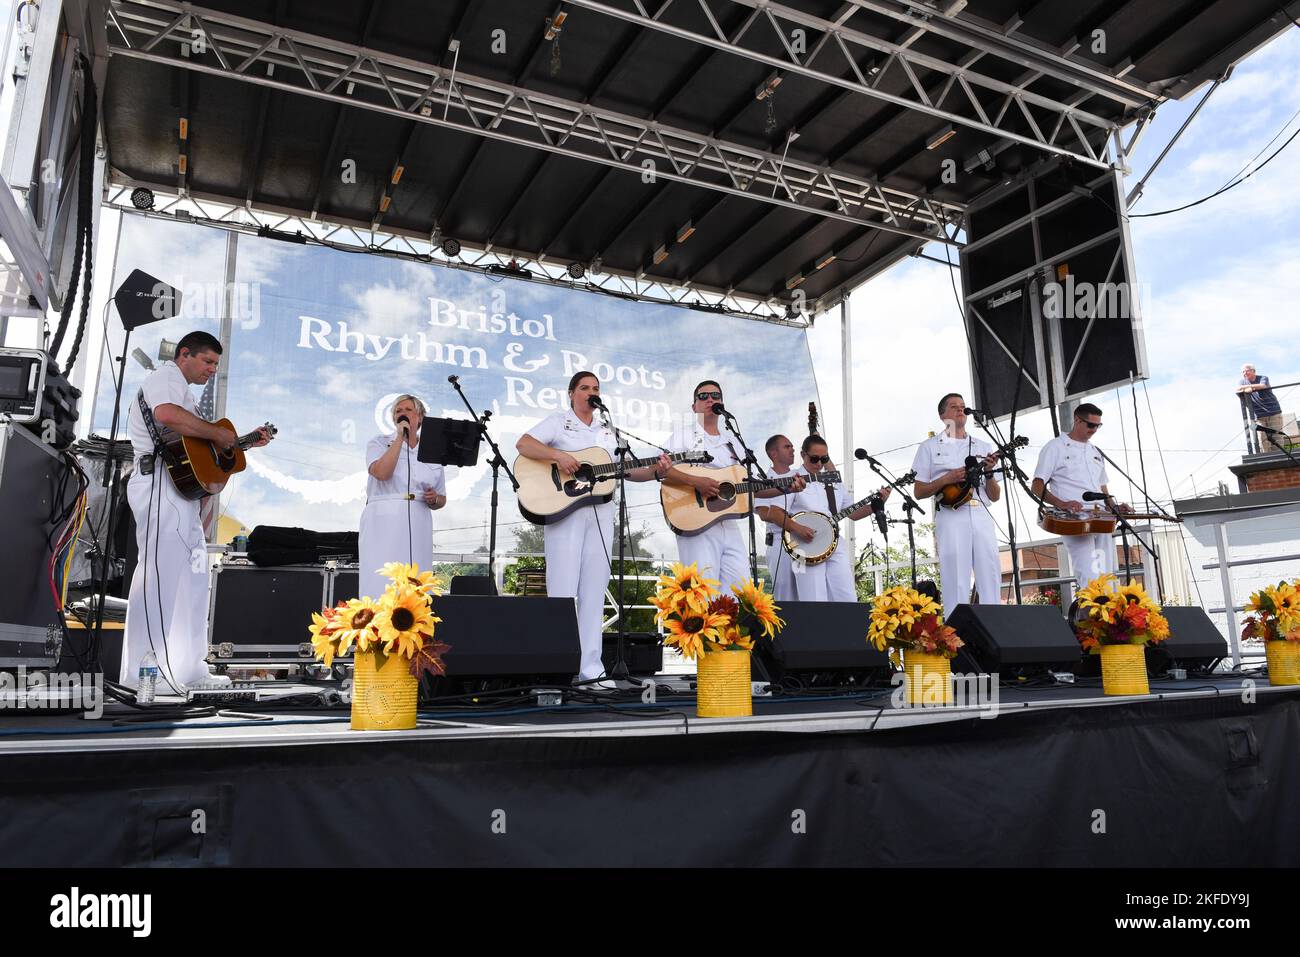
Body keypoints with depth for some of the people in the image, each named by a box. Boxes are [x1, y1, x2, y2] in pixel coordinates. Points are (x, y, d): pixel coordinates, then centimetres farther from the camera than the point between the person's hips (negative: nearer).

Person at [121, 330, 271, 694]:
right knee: (160, 571, -12)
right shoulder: (166, 375, -4)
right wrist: (217, 432, -18)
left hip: (183, 489, 11)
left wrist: (245, 442, 22)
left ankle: (187, 667, 16)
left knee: (191, 573, 11)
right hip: (160, 484, -11)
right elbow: (166, 414, -27)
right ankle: (143, 671, -10)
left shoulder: (184, 391, 29)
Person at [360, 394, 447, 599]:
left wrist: (434, 499, -2)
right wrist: (400, 437, -8)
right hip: (383, 522, -3)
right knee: (381, 585, -10)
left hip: (417, 527, 3)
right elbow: (381, 473, -13)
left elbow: (441, 500, 21)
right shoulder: (379, 443, 10)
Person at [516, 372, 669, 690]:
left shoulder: (607, 430, 21)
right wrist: (558, 455, -22)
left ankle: (590, 669, 7)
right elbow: (523, 444, -8)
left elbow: (625, 471, 19)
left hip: (601, 512, 5)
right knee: (563, 591, -5)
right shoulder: (558, 421, 6)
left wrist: (655, 471, 1)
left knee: (594, 592, 4)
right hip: (563, 509, -5)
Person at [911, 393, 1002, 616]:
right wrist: (946, 479, -8)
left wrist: (988, 473, -2)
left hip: (982, 516, 3)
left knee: (991, 581, -2)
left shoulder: (983, 446, 20)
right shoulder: (930, 446, 12)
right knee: (956, 585, -7)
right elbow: (919, 492, 7)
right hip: (951, 516, -3)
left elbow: (995, 496, 17)